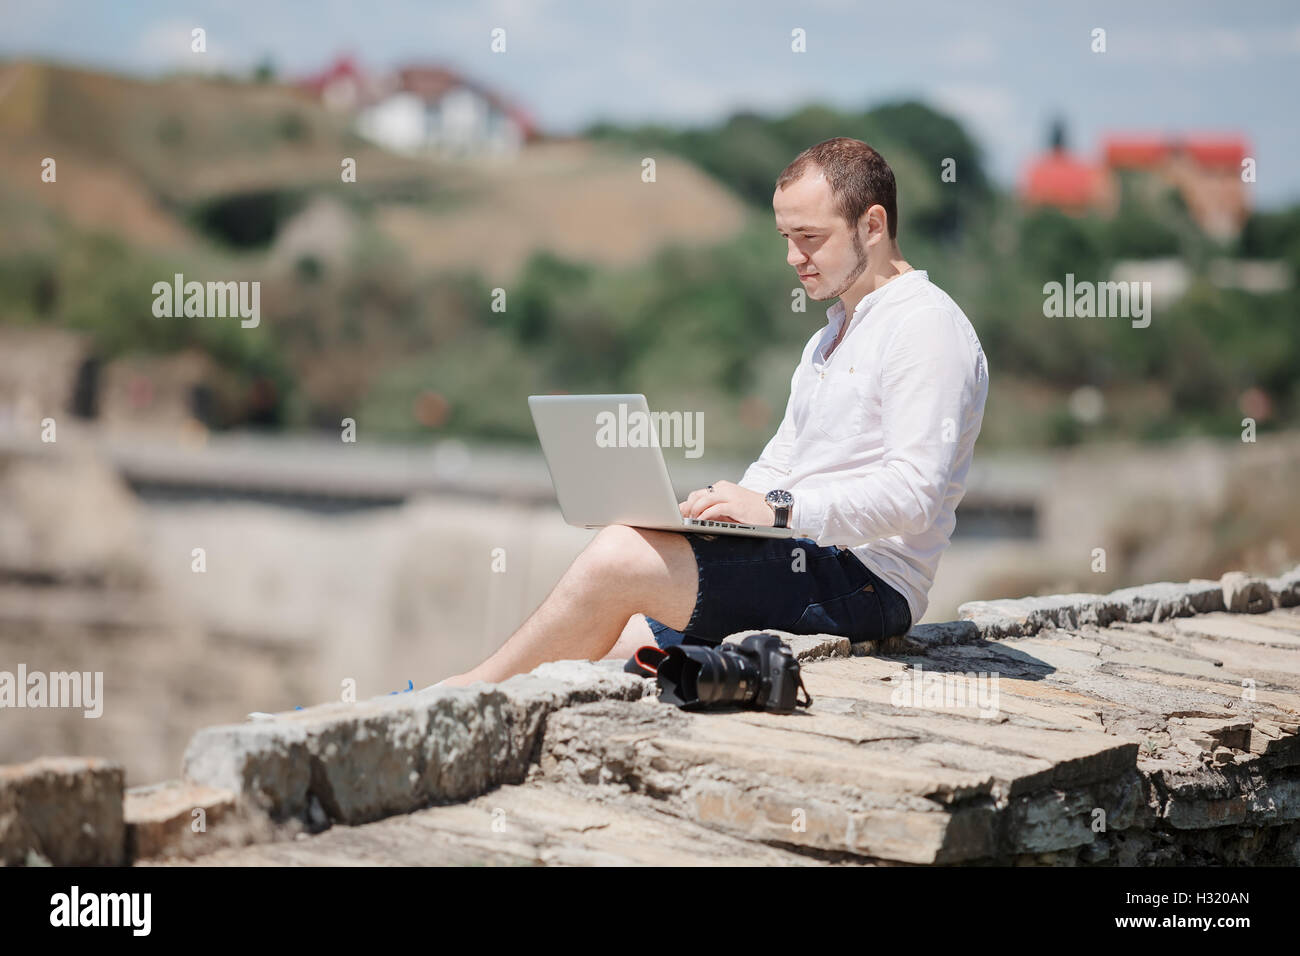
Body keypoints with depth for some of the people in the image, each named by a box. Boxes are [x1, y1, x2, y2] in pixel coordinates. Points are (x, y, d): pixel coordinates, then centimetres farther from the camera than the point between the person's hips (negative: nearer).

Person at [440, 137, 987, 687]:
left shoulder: (926, 325, -9)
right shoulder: (827, 340, 25)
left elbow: (914, 496, -21)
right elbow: (776, 469, 22)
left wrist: (779, 509, -26)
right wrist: (717, 509, 1)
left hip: (863, 581, -10)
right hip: (806, 560, 10)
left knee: (618, 557, -19)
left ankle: (469, 690, -6)